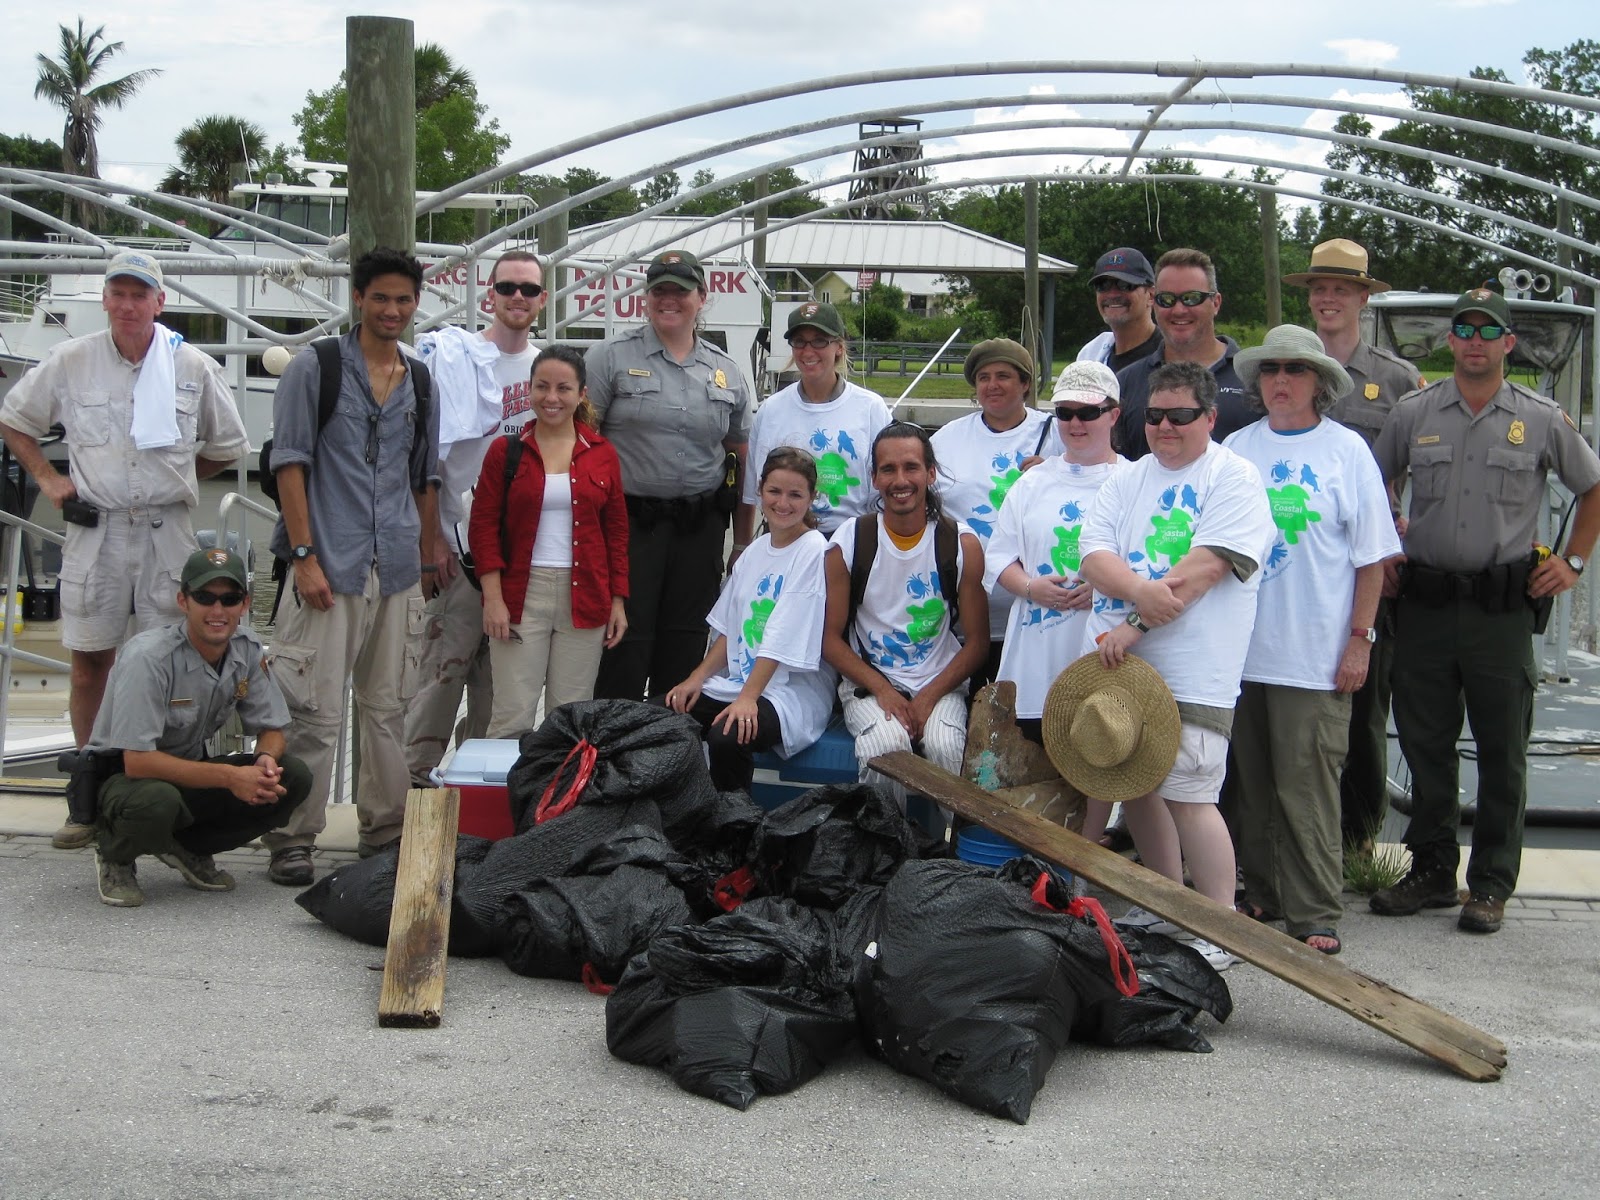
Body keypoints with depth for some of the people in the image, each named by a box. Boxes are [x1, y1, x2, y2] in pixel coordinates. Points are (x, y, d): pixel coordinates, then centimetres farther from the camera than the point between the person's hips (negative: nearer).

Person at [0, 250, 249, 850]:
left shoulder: (194, 368, 3)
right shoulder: (70, 362, 3)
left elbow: (226, 447, 17)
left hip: (167, 533, 0)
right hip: (95, 531, 1)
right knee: (89, 663, 3)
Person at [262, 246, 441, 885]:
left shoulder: (422, 382, 15)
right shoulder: (314, 369, 1)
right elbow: (290, 463, -4)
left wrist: (428, 559, 16)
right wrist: (304, 555, -11)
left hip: (397, 570, 5)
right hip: (330, 564, -5)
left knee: (389, 706, 10)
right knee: (315, 711, -6)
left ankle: (386, 829, 20)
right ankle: (292, 839, 2)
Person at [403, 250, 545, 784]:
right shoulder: (450, 354, -7)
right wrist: (431, 537, -14)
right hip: (460, 542, -6)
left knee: (498, 668, 12)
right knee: (444, 662, -7)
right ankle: (415, 774, 2)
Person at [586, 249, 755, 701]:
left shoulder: (726, 372, 11)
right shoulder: (613, 357, 0)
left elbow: (741, 458, 16)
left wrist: (743, 540, 13)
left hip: (700, 526, 4)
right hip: (629, 523, -4)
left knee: (686, 647, 9)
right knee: (625, 642, -3)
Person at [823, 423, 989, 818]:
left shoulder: (962, 544, -1)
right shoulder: (848, 544, -3)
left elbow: (978, 642, 2)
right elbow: (831, 639, 1)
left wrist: (929, 696, -11)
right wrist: (882, 689, -12)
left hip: (939, 685, 1)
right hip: (868, 683, 0)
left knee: (945, 746, -31)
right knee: (887, 743, -32)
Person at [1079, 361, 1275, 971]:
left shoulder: (1233, 479, -3)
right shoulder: (1127, 480, 15)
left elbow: (1205, 567, -15)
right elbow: (1093, 554, 2)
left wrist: (1136, 626, -17)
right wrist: (1140, 591, -18)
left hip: (1190, 673, -7)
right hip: (1119, 665, 7)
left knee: (1188, 795, -10)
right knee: (1136, 785, 13)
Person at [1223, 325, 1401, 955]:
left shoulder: (1345, 450, -1)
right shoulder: (1237, 448, 8)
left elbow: (1371, 555, 0)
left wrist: (1360, 639, -6)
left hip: (1316, 650, -4)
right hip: (1243, 644, 4)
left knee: (1307, 784, -5)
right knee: (1253, 779, 12)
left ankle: (1315, 914, 3)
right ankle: (1261, 892, 24)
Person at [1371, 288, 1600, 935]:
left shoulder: (1543, 420, 3)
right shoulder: (1414, 413, 6)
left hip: (1503, 608, -2)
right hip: (1424, 604, 2)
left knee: (1502, 753, 2)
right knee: (1424, 745, 8)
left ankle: (1491, 884, 12)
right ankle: (1431, 871, 20)